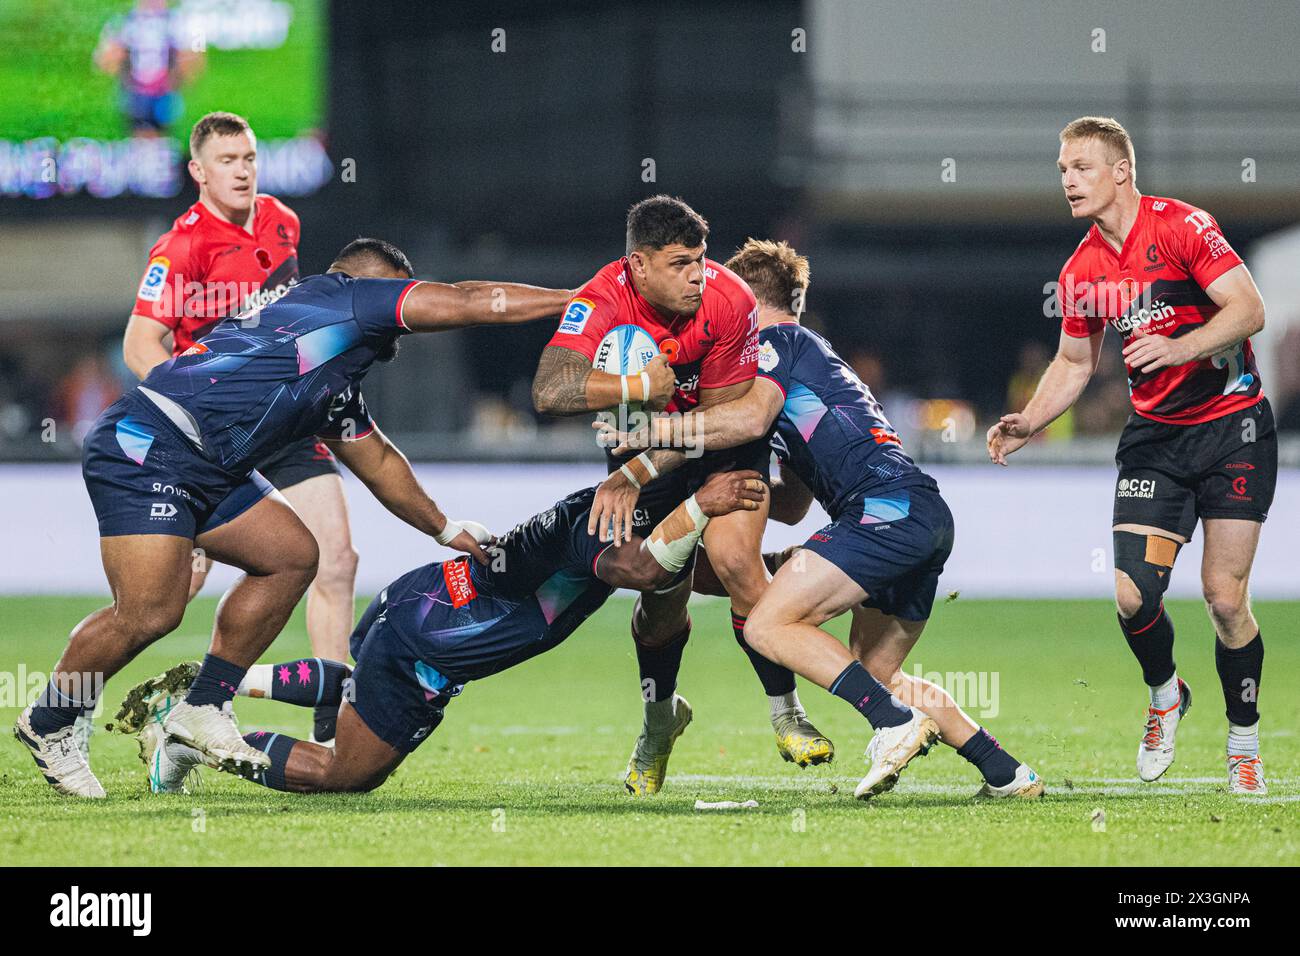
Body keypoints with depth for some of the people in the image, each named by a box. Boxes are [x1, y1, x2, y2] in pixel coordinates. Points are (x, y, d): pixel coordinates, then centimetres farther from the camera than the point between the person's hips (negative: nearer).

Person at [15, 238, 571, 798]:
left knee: (292, 557, 10)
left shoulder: (339, 388, 26)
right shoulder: (343, 294, -1)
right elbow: (468, 303, -3)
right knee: (150, 615, -18)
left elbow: (377, 461, 39)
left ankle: (201, 710, 12)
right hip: (145, 451, -11)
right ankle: (47, 726, 2)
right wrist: (570, 298, 6)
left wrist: (448, 532, 44)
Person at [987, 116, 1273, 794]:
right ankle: (1165, 697, 19)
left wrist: (1180, 346, -31)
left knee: (1224, 597, -9)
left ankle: (1243, 741, 11)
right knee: (1132, 593, -11)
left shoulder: (1182, 226, -12)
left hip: (1231, 426, -5)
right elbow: (1074, 362, 17)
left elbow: (1248, 309, -17)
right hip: (1154, 435, 5)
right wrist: (1028, 422, 2)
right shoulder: (1080, 271, 6)